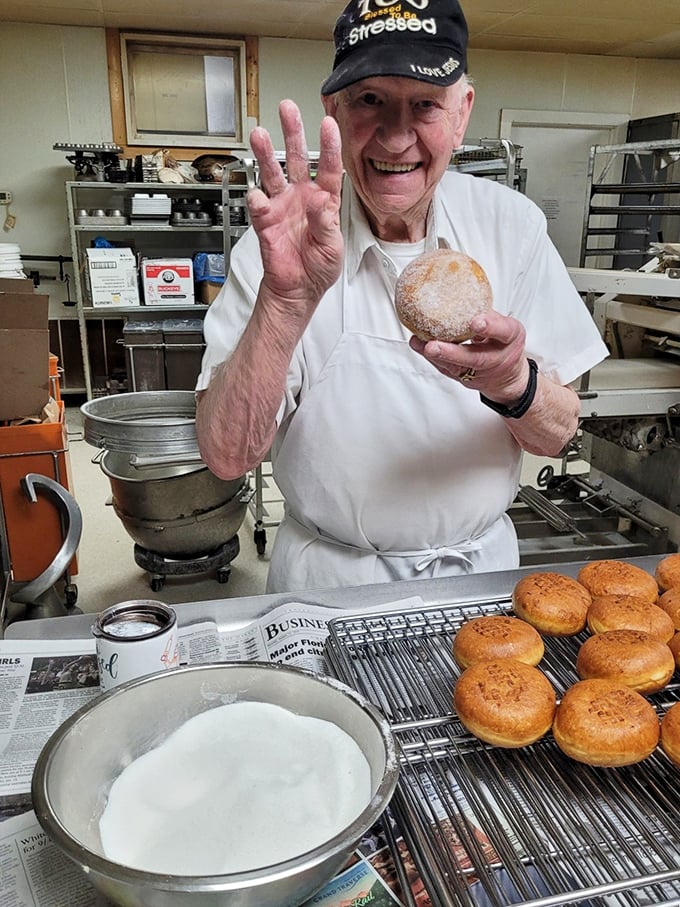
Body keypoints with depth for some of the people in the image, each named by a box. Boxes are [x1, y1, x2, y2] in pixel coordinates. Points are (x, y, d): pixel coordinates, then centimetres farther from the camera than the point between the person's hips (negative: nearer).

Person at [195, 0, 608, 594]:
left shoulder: (509, 223, -9)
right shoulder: (285, 239, -15)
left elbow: (557, 436, -8)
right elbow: (226, 456, -22)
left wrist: (512, 383, -29)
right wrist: (286, 299, -35)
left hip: (481, 564, 3)